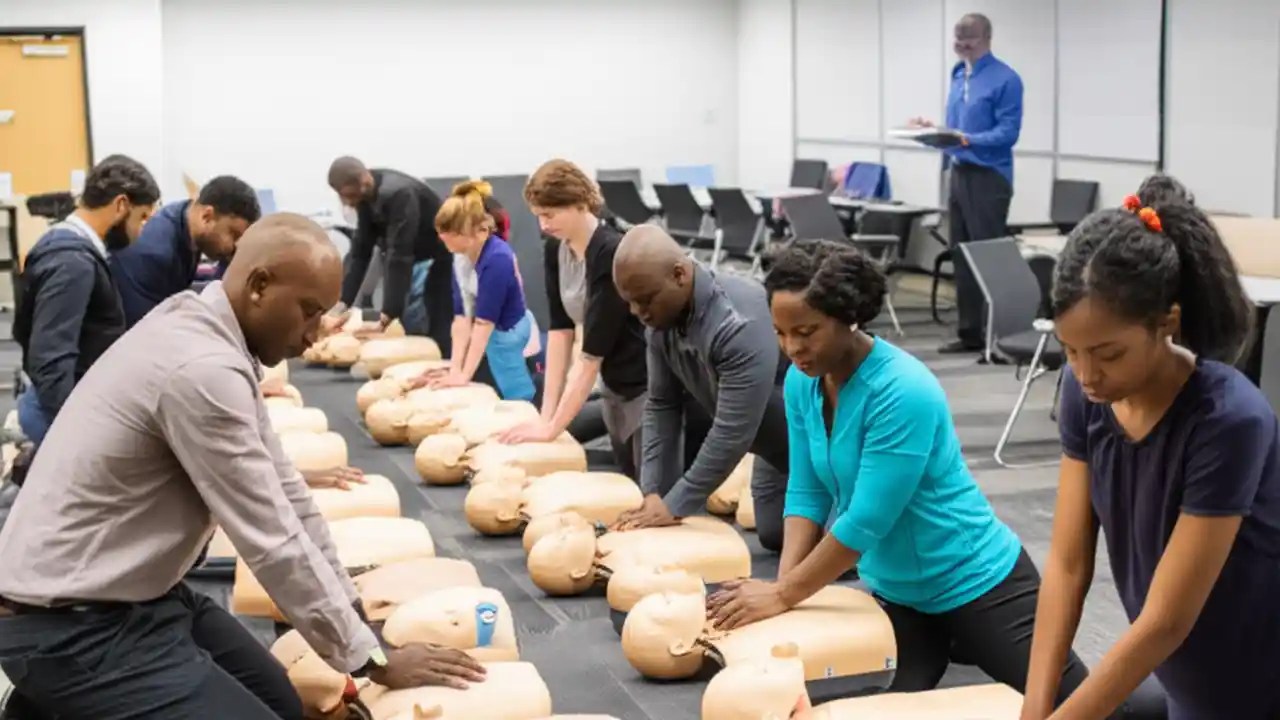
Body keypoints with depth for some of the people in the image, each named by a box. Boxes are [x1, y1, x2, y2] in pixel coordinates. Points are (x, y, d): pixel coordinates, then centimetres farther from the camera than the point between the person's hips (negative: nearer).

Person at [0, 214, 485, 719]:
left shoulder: (207, 335, 5)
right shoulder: (203, 370, -26)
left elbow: (283, 490, 9)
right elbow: (273, 542, -22)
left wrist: (351, 606, 8)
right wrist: (371, 658, -13)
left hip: (129, 596, 10)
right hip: (72, 627, -10)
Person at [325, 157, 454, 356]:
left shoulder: (399, 195, -31)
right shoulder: (367, 195, -4)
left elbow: (399, 257, -33)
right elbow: (360, 251, -3)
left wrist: (385, 320, -33)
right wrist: (340, 308, -11)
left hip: (436, 264, -8)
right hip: (412, 262, 8)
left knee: (436, 341, -11)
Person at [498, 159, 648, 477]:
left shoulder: (611, 254, -25)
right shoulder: (554, 249, -2)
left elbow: (593, 350, -25)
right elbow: (560, 330, -3)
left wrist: (552, 428, -22)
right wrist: (547, 414, -9)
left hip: (650, 387, -8)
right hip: (615, 386, 8)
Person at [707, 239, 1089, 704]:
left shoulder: (903, 392, -29)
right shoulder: (801, 382, -6)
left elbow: (865, 521, -29)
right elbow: (807, 493, -2)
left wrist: (783, 596, -24)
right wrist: (781, 583, -15)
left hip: (974, 582, -6)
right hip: (895, 591, 6)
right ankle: (943, 646, 30)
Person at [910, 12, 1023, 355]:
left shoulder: (1005, 79, -11)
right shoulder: (958, 75, 14)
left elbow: (1008, 133, -17)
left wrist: (967, 140, -28)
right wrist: (935, 129, 3)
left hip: (989, 177, -8)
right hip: (959, 174, 8)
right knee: (962, 257, 10)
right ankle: (970, 332, 17)